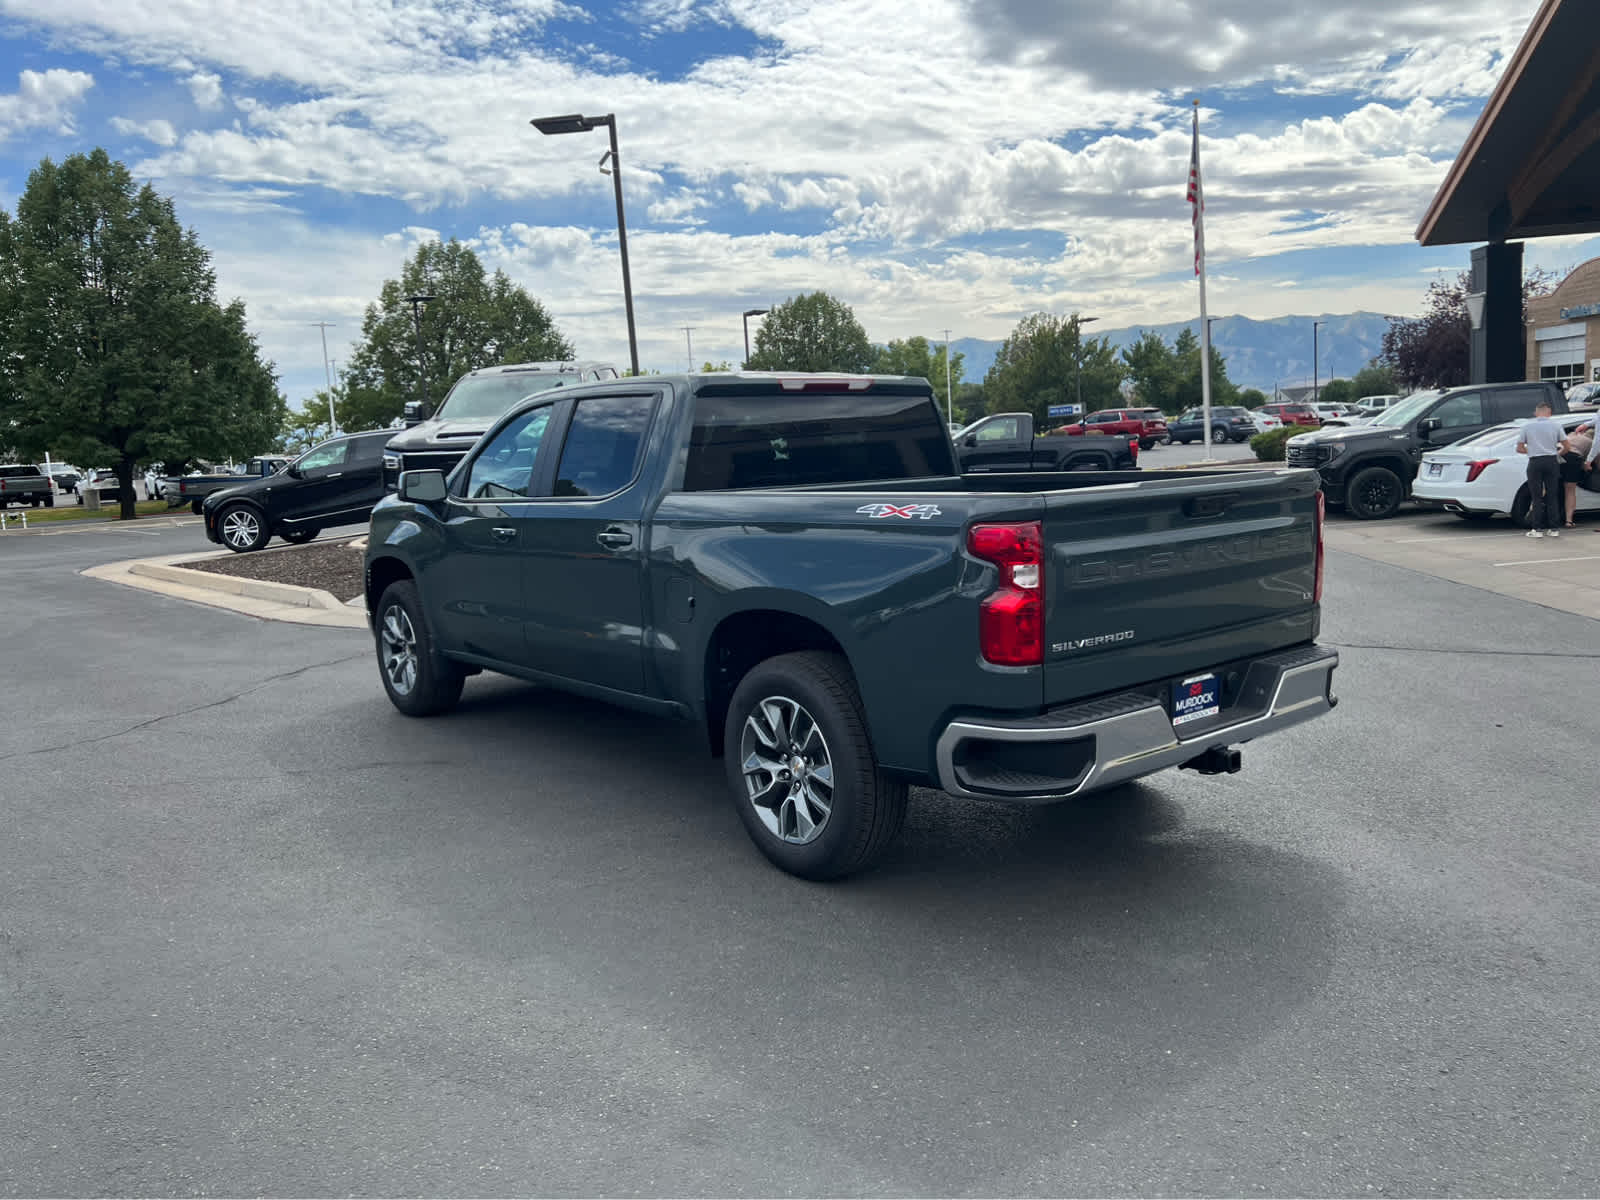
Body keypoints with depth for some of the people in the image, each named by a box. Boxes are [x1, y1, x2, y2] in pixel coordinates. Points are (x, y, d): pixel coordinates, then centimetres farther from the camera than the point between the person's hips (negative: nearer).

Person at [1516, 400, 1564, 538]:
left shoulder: (1527, 426, 2)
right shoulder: (1556, 425, 3)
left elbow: (1519, 449, 5)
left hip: (1535, 462, -1)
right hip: (1551, 461, 1)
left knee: (1537, 497, 4)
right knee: (1553, 496, 8)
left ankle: (1538, 529, 1)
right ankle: (1554, 528, 9)